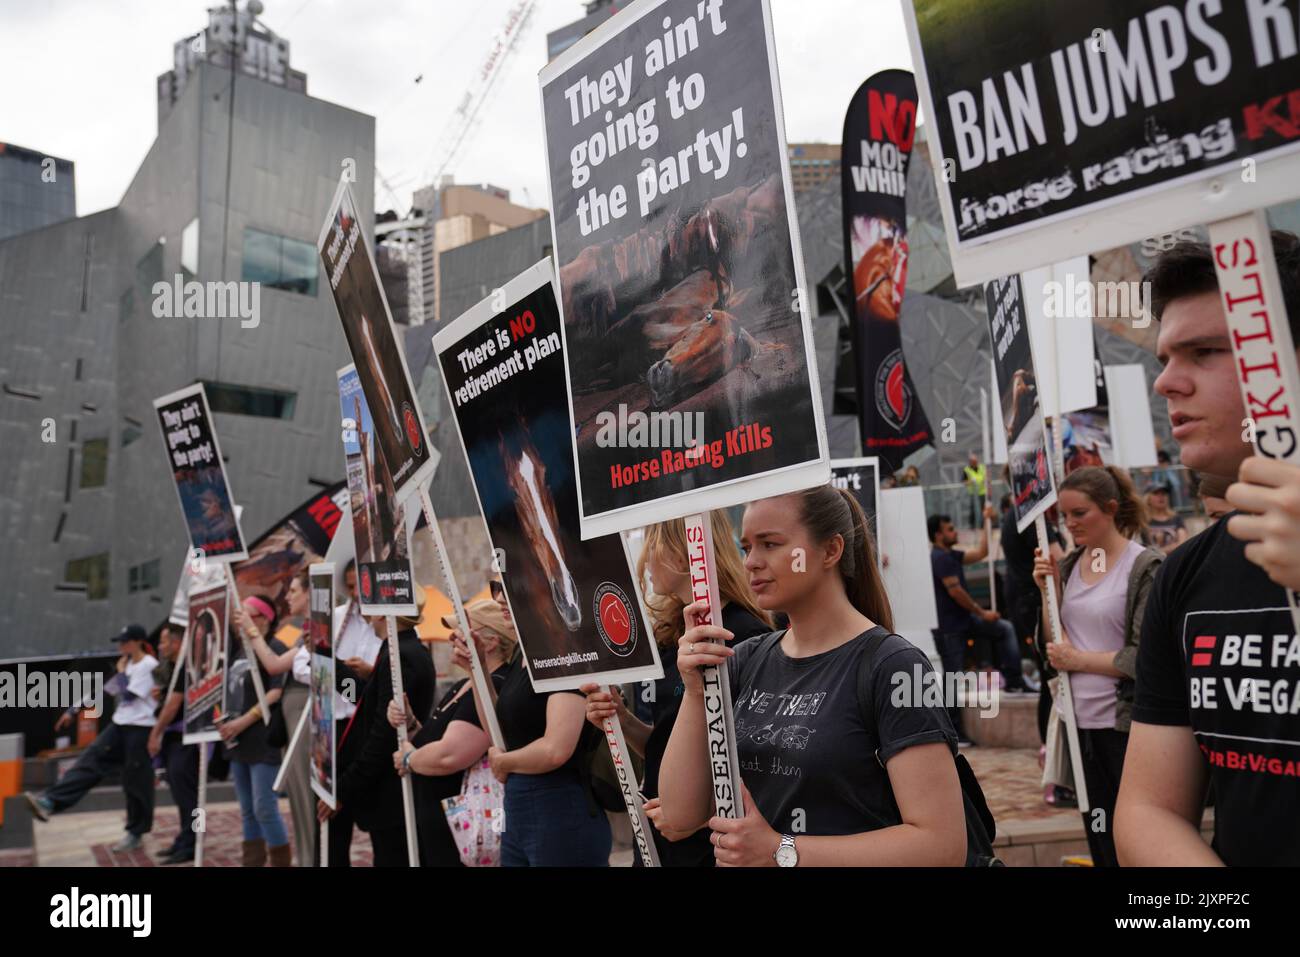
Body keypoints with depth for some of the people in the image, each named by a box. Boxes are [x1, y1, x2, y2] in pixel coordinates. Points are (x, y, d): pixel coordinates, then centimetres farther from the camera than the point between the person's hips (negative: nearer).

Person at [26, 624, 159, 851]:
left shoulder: (149, 666, -14)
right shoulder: (127, 664, 12)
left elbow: (128, 696, -18)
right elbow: (103, 689, 15)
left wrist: (121, 672, -7)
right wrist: (74, 710, 13)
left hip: (140, 729, -8)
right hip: (119, 725, 8)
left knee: (136, 781, 0)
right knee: (90, 761, -8)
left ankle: (135, 833, 11)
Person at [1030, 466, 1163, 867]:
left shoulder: (1146, 567, -11)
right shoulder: (1068, 565, 6)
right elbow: (1053, 642, 8)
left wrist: (1078, 659, -11)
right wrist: (1049, 591, -4)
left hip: (1126, 721, -6)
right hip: (1080, 718, 6)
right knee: (1099, 835, 17)